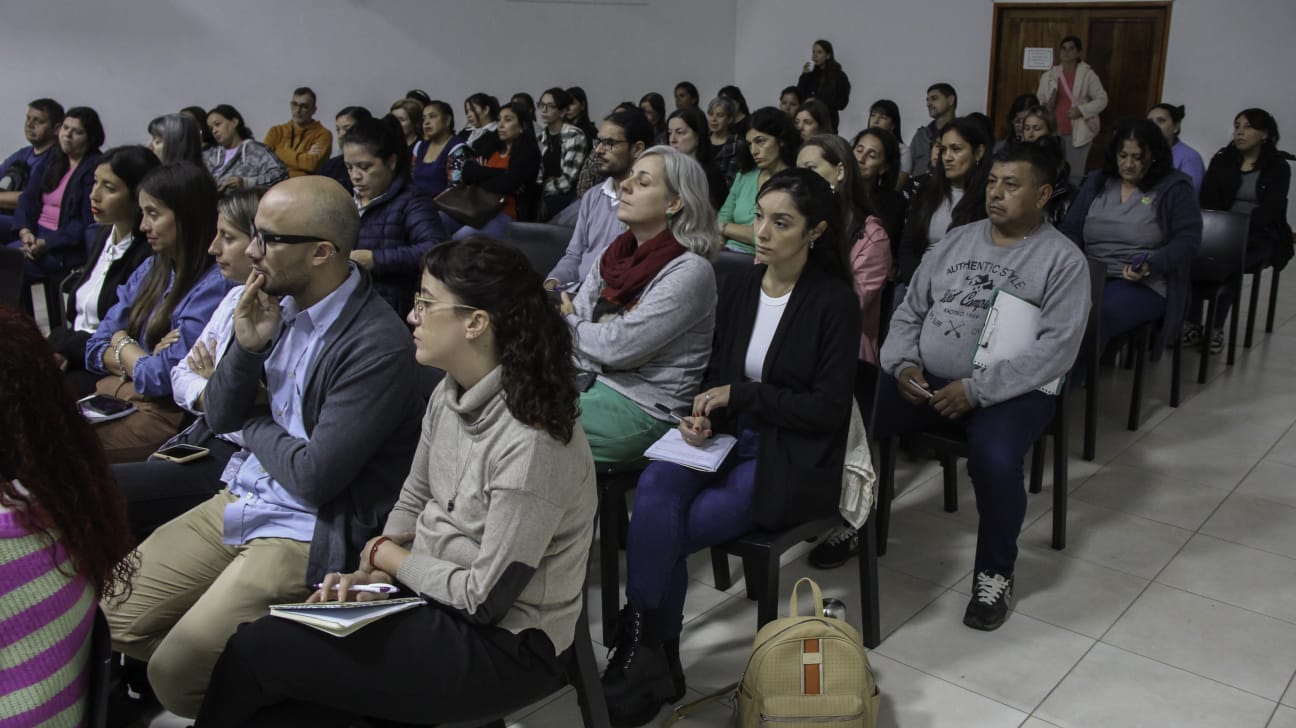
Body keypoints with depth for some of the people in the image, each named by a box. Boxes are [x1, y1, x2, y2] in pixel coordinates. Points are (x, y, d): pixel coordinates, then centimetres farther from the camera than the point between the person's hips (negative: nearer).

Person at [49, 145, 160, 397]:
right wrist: (53, 348, -1)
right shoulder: (103, 235, 13)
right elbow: (75, 314, 17)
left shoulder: (148, 254, -16)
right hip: (72, 355, 8)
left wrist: (65, 349, -11)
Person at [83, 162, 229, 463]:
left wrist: (123, 344, 3)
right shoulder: (150, 270, 13)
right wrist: (139, 360, -8)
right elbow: (95, 349, 13)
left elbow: (161, 379, -17)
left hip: (167, 412, -8)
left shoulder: (213, 286, -14)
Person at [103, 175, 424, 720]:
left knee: (175, 673, -12)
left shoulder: (378, 344, -23)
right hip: (239, 500, 8)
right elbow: (219, 418, 7)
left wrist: (254, 424, -4)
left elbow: (315, 477, -23)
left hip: (312, 532, -8)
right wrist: (246, 348, -12)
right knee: (112, 616, 10)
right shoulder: (279, 302, 1)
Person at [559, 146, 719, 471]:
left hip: (644, 407, -7)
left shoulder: (689, 271, -16)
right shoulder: (617, 252, 9)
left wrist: (570, 322, -3)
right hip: (589, 379, 7)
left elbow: (618, 345, -20)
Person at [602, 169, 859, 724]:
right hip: (729, 436, 5)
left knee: (665, 531, -22)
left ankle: (645, 661, -1)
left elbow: (829, 409, -12)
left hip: (793, 457, -5)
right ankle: (647, 658, -16)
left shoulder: (835, 303, -9)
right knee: (655, 487, -27)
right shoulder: (740, 288, 8)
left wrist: (739, 394, -14)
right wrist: (703, 415, -6)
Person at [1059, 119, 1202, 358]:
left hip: (1144, 284, -3)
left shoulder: (1174, 188, 5)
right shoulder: (1096, 182, 17)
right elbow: (1071, 230, 15)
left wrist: (1150, 266, -19)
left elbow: (1188, 239, -2)